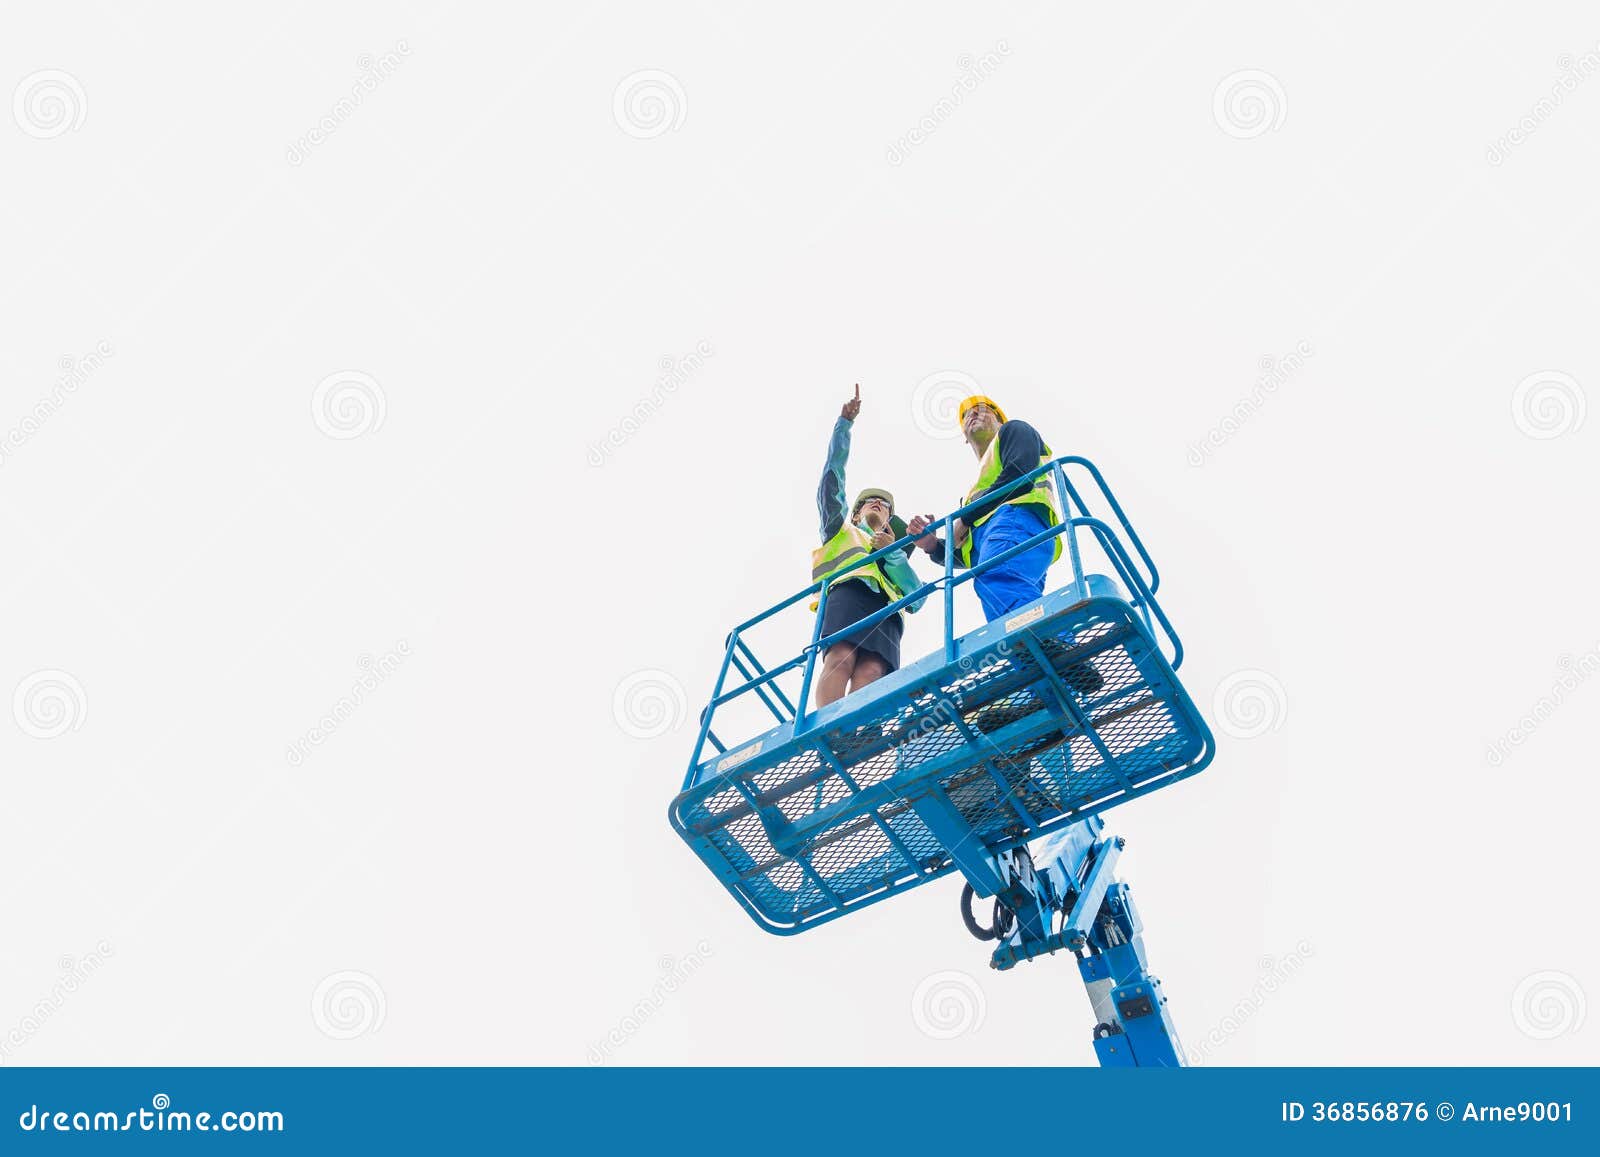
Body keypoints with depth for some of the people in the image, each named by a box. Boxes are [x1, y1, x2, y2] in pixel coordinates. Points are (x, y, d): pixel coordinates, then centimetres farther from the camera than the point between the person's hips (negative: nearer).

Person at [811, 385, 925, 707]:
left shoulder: (897, 557, 40)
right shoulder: (841, 530, 38)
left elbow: (916, 598, 18)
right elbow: (833, 473, 27)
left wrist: (892, 552, 9)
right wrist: (845, 423, 22)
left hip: (885, 609, 2)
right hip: (848, 590, -2)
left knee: (871, 672, -27)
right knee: (841, 658, -31)